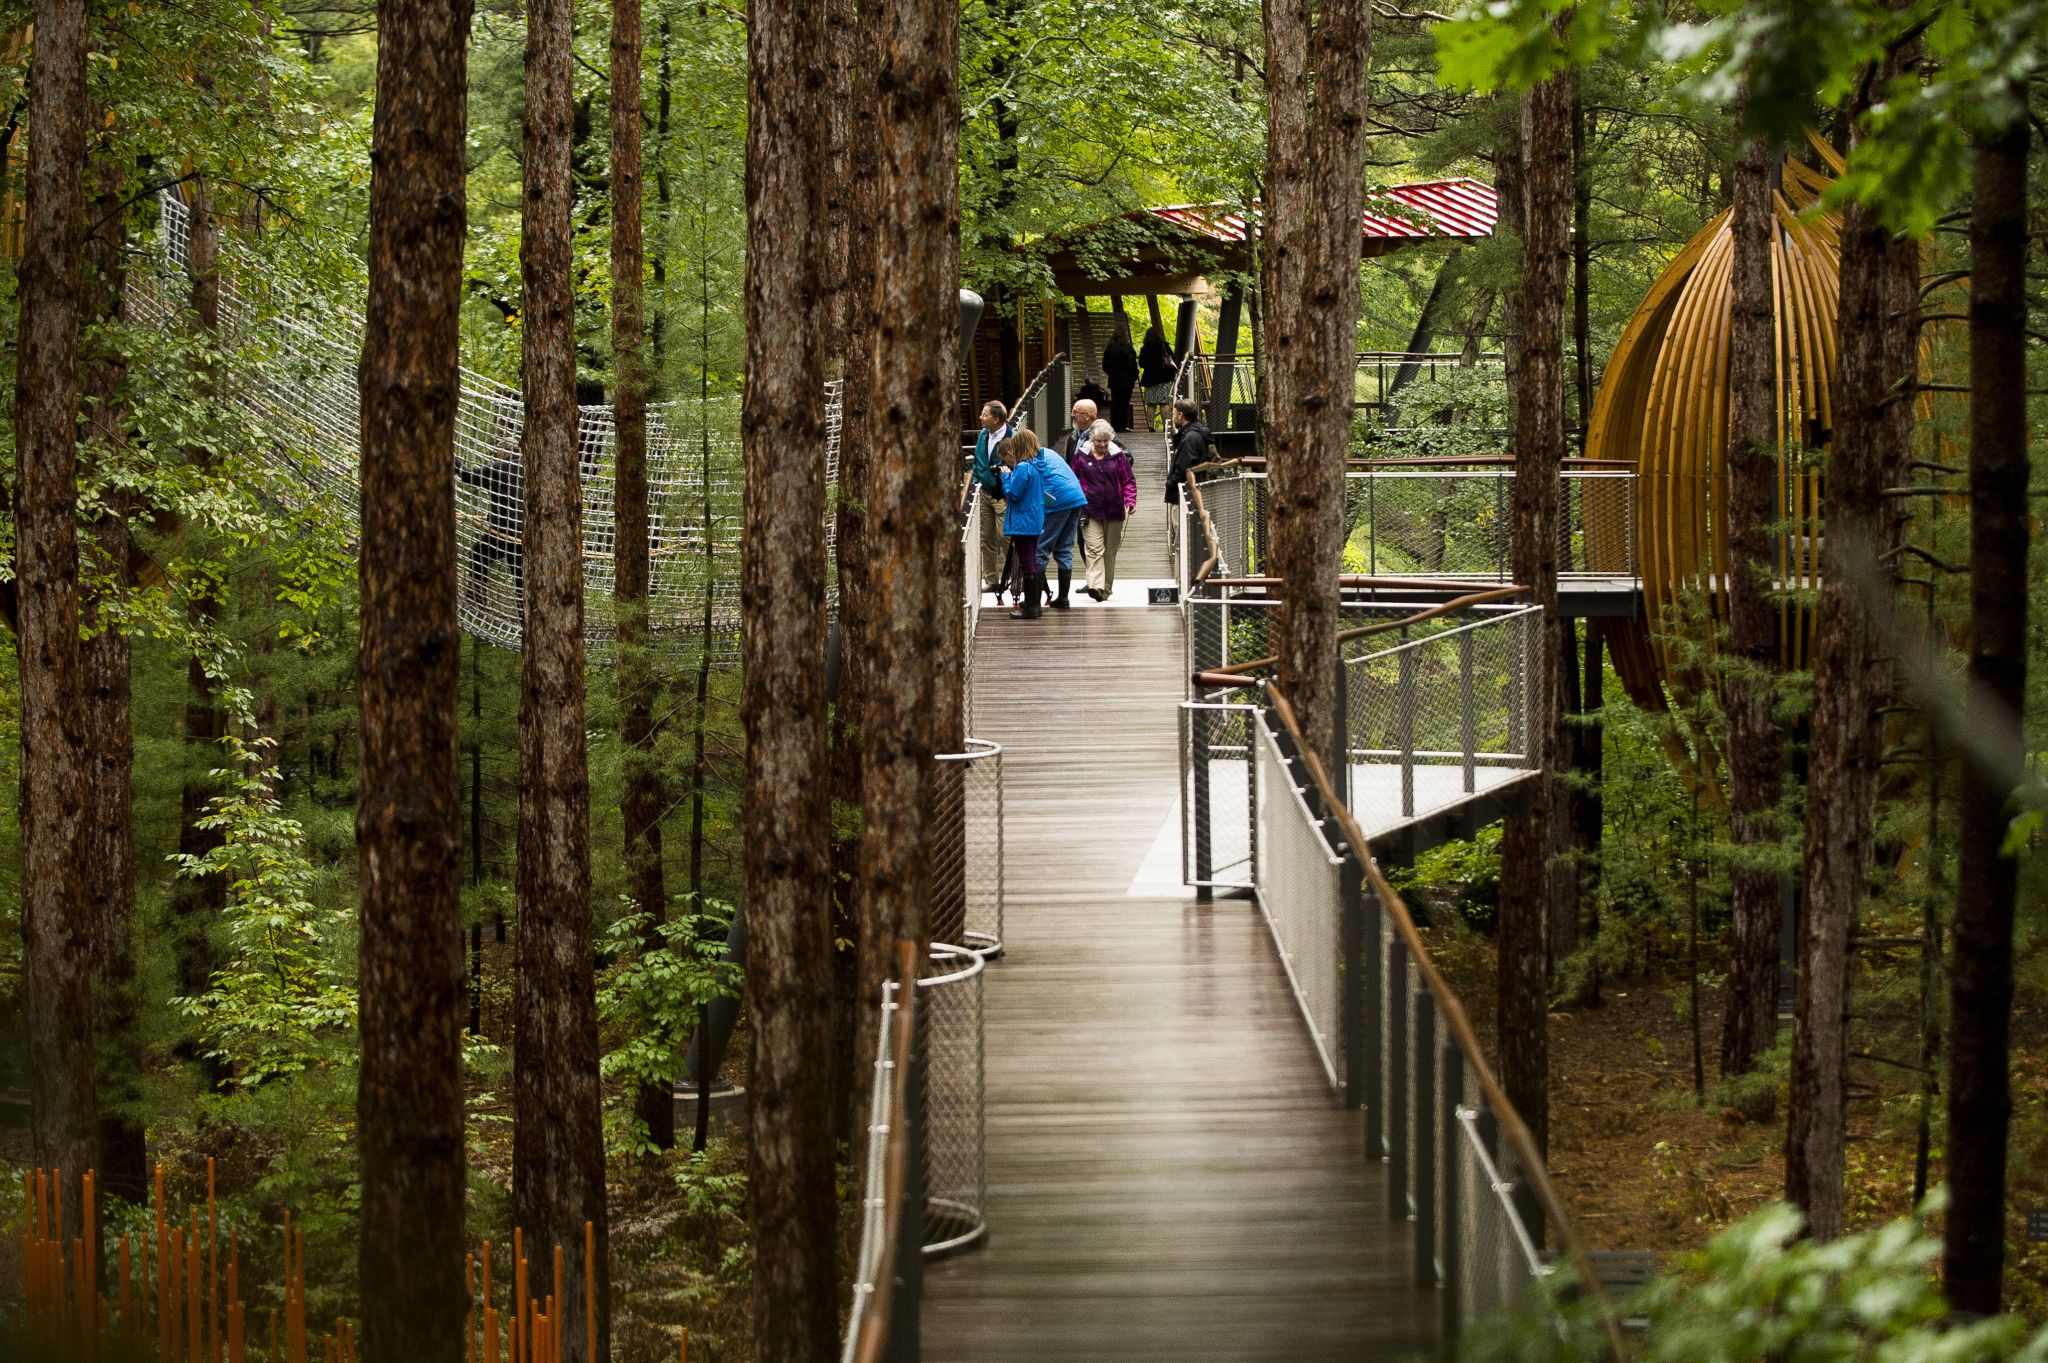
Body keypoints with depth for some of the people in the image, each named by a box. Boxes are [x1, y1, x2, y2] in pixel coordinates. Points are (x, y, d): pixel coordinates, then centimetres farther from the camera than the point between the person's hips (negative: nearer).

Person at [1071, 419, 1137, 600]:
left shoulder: (1118, 456, 2)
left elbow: (1129, 481, 4)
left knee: (1110, 552, 10)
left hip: (1114, 511, 2)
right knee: (1094, 550, -15)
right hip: (1091, 513, -2)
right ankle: (1096, 586, -25)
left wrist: (1130, 500, -10)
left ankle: (1106, 589, 19)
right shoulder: (1081, 456, 1)